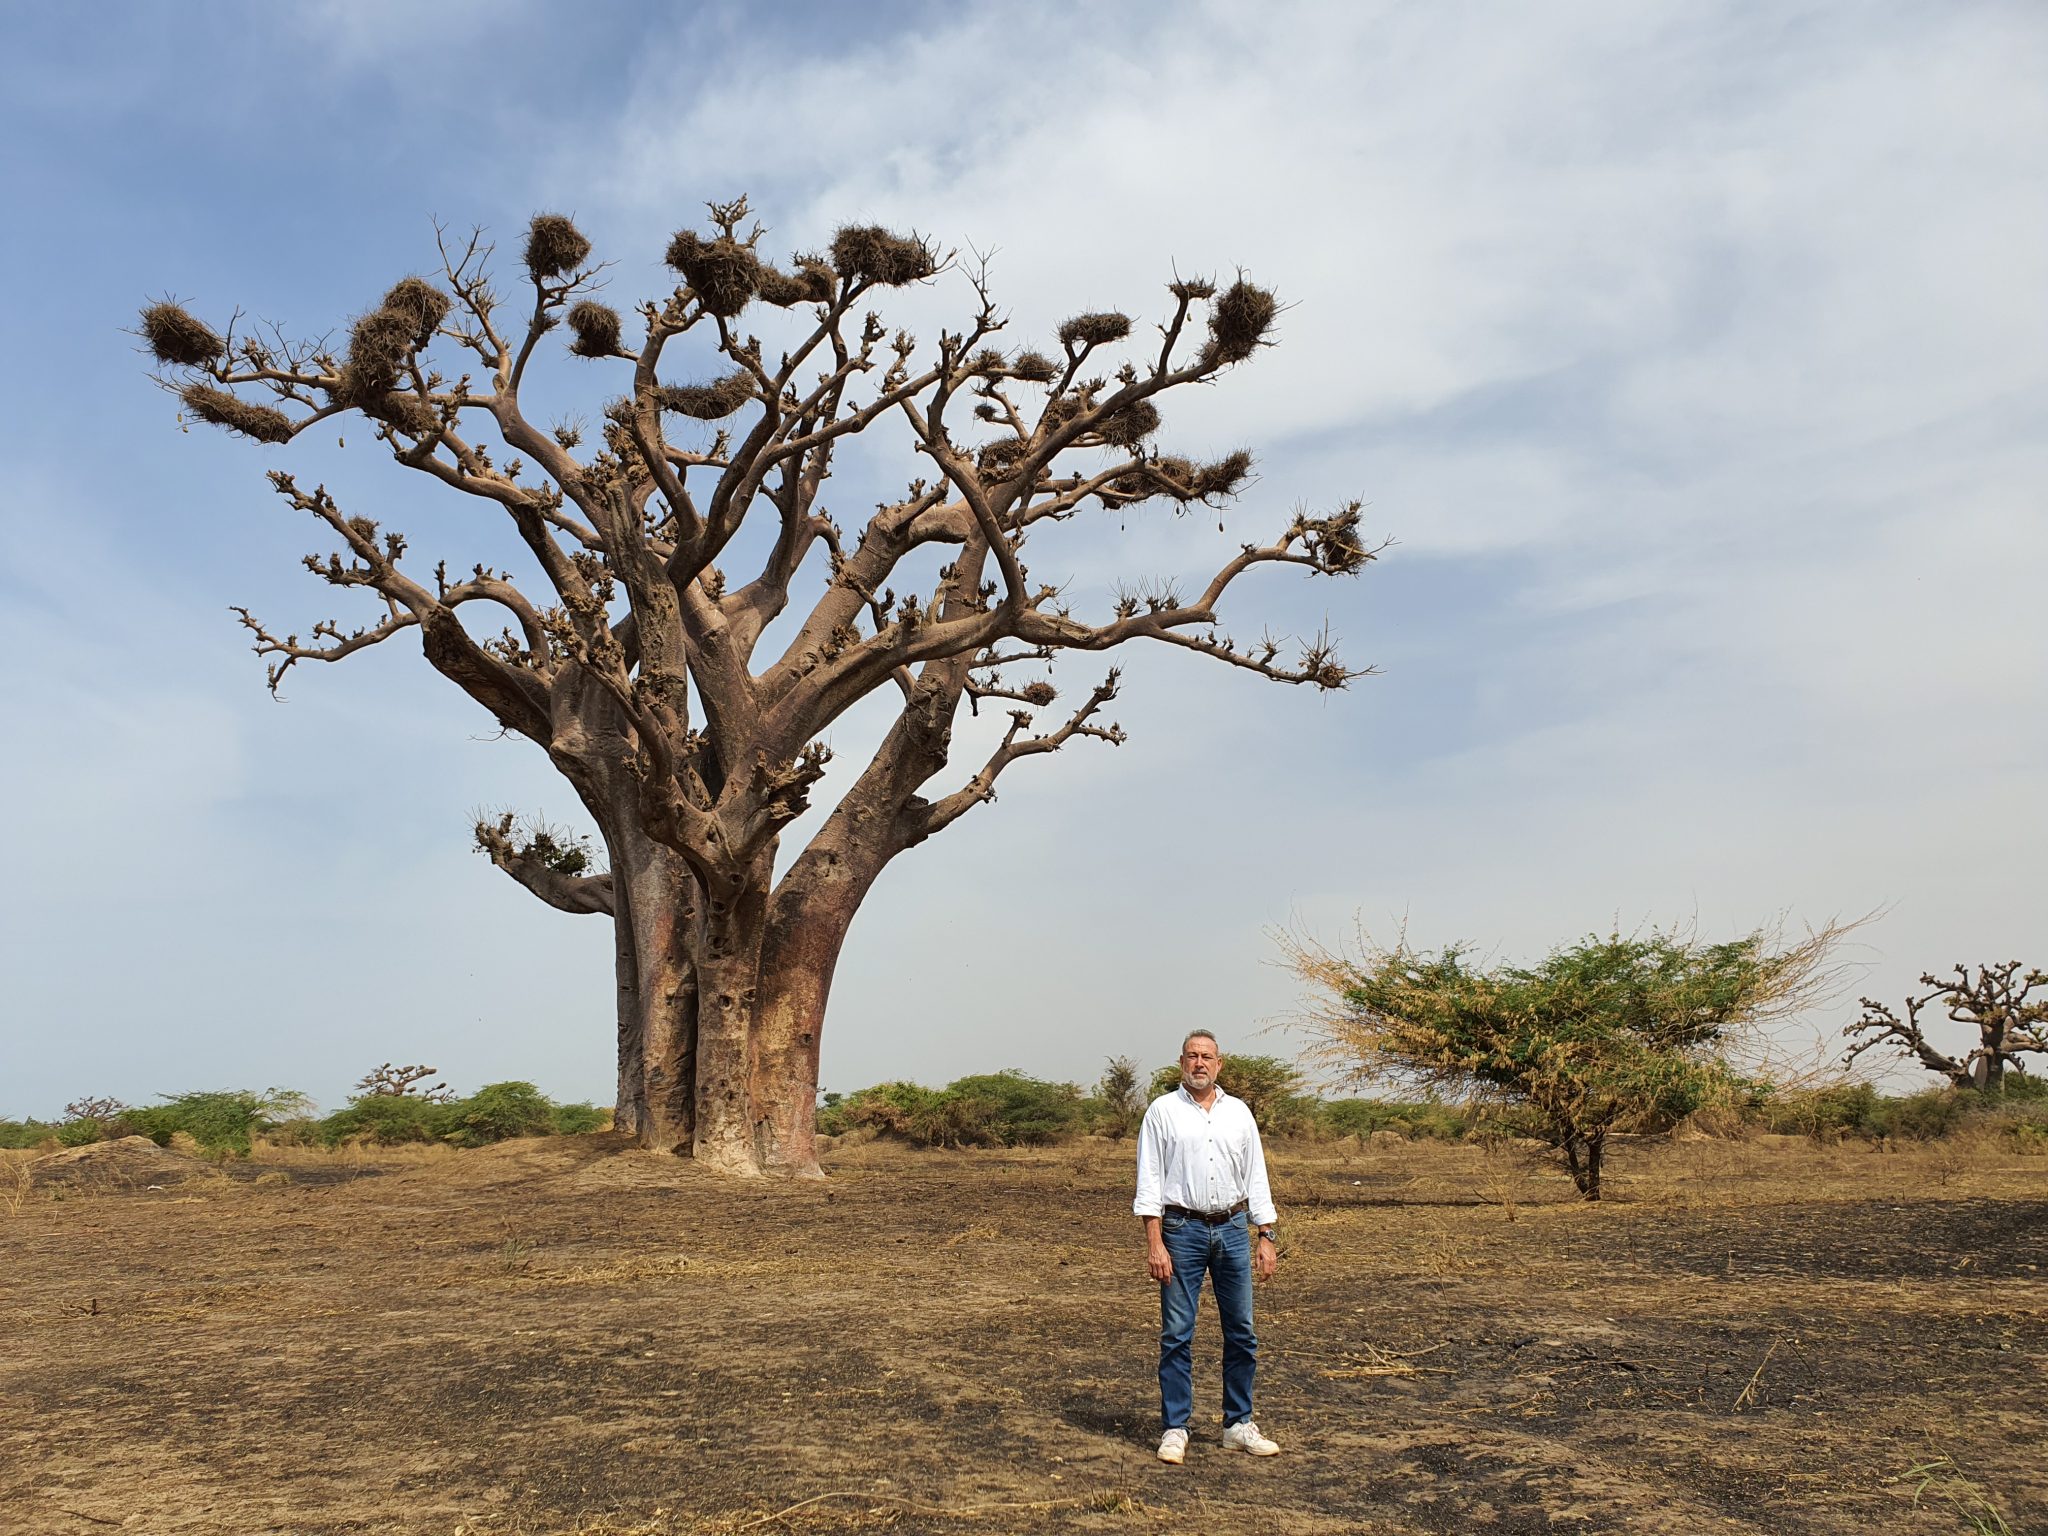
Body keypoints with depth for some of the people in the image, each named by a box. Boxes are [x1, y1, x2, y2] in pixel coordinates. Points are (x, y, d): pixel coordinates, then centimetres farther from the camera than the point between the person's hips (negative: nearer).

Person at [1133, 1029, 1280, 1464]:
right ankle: (1174, 1429, 8)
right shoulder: (1163, 1111, 0)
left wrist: (1265, 1237, 6)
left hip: (1233, 1229, 4)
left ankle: (1238, 1425, 19)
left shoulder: (1238, 1113, 10)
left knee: (1241, 1331, 7)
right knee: (1177, 1334, 0)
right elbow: (1149, 1179, -4)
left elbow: (1255, 1177, 13)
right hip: (1182, 1231, -3)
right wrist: (1154, 1243, -11)